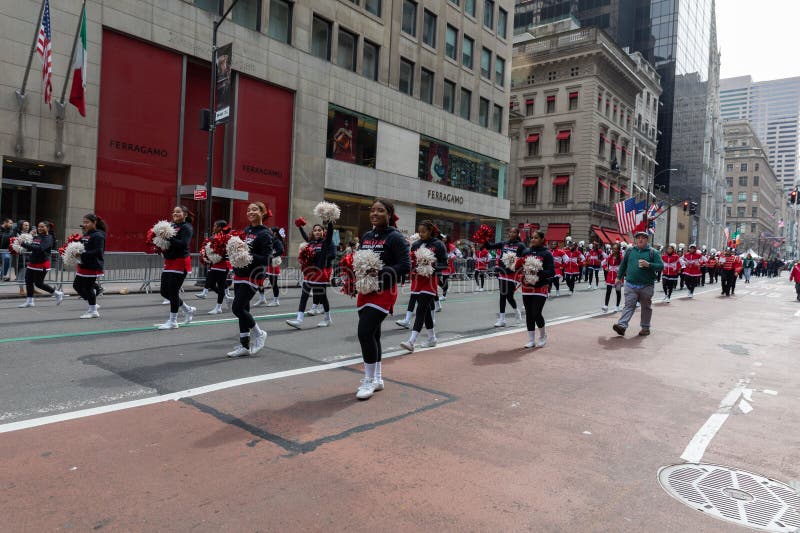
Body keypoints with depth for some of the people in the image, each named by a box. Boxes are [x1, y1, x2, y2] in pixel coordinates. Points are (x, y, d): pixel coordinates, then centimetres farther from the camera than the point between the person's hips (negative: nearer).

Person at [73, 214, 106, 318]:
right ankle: (92, 305, 27)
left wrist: (83, 255, -28)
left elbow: (98, 252, -23)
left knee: (88, 288, -2)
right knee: (77, 285, 13)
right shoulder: (86, 234, 13)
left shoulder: (98, 235, -14)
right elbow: (82, 247, 21)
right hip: (83, 265, 9)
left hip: (92, 267, -9)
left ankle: (93, 311, 13)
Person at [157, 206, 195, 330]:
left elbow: (183, 244, -22)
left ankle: (173, 321, 7)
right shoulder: (172, 225, 13)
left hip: (180, 262, -8)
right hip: (169, 261, 8)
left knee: (173, 292, -4)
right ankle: (188, 309, 27)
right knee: (165, 292, 11)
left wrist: (169, 238, -25)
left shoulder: (186, 227, -8)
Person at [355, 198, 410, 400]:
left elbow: (405, 265, -17)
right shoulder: (366, 236, 10)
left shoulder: (395, 237, -10)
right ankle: (377, 378, 26)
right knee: (372, 334, 12)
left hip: (383, 293, -7)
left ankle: (369, 380, 2)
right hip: (365, 292, 7)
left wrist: (380, 273, -24)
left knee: (365, 333, -13)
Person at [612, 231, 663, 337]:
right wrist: (619, 277, 16)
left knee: (646, 307, 11)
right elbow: (623, 265, 17)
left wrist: (649, 265, -19)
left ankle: (645, 327, 22)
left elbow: (661, 266, -4)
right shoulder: (630, 251, 9)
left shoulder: (652, 252, 2)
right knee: (629, 305, -6)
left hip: (646, 286, -1)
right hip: (630, 285, 1)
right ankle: (622, 325, -16)